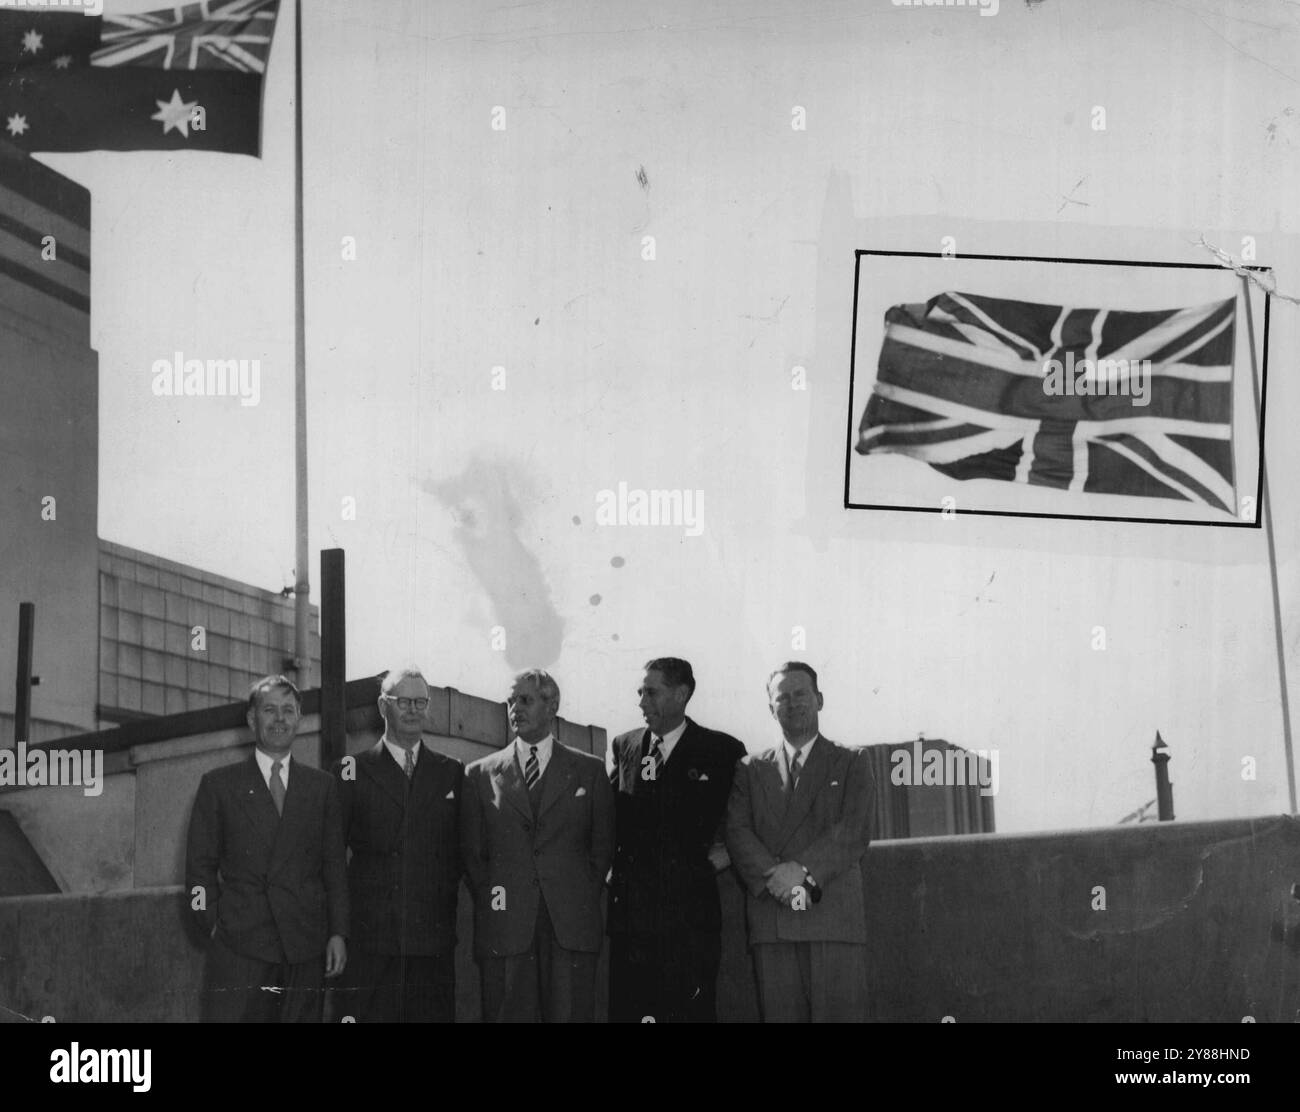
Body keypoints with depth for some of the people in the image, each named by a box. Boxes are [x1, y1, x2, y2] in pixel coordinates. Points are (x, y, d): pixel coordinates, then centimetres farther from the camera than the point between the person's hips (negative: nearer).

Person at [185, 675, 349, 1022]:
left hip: (306, 949, 2)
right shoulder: (218, 784, 9)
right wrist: (216, 925, -2)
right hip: (239, 950, -2)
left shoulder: (321, 786, 14)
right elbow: (200, 864, 8)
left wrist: (338, 933, 4)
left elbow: (335, 864, 12)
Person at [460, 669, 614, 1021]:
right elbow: (471, 852, 12)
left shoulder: (589, 771, 12)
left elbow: (603, 846, 11)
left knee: (571, 1015, -5)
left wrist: (583, 901, 3)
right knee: (507, 1016, -3)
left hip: (571, 926, 0)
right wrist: (490, 900, 2)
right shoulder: (480, 775, 13)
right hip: (503, 927, 0)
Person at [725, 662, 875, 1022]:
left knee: (839, 1013, -9)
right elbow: (737, 832, 6)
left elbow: (854, 831, 0)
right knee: (780, 1016, -3)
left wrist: (804, 870, -13)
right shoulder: (751, 769, 19)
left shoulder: (852, 763, 14)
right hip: (770, 923, 2)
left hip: (834, 915, -2)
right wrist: (773, 877, -12)